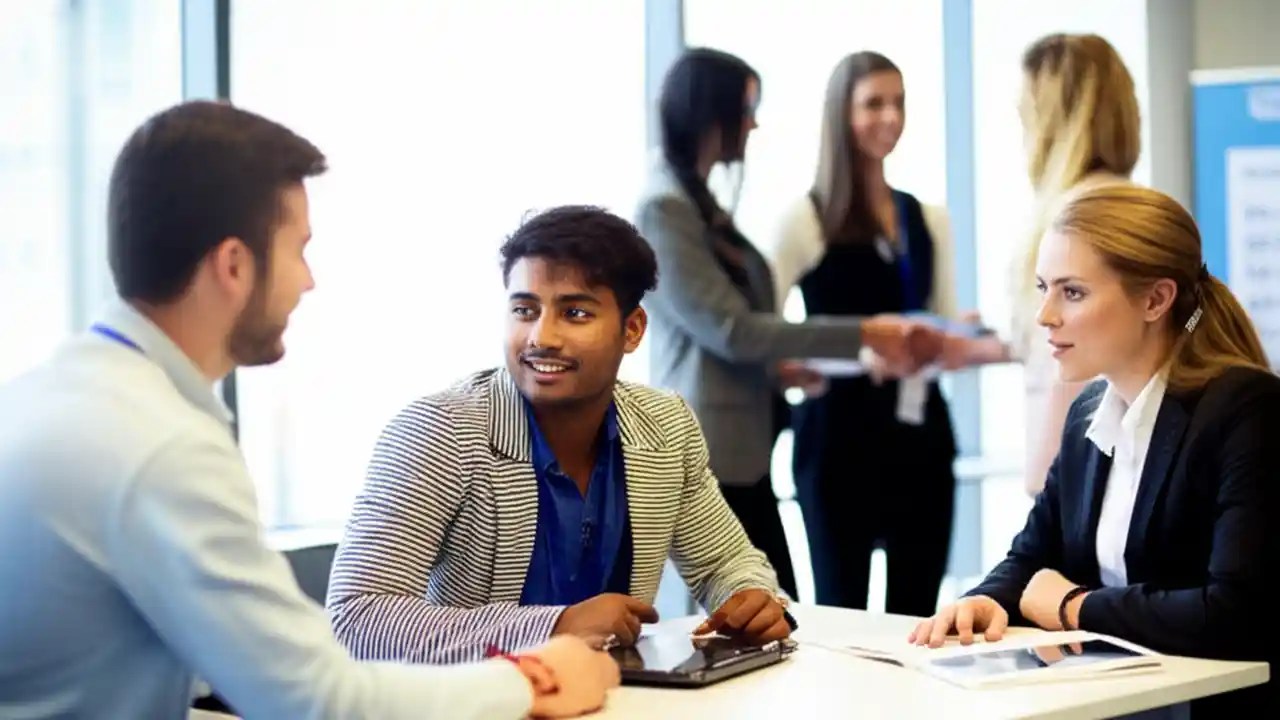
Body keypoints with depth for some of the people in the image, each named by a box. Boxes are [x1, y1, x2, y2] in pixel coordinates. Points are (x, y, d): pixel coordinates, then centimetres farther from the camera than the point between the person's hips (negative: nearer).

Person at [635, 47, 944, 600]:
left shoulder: (699, 202, 18)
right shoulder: (663, 208, -13)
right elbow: (729, 327, -18)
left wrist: (776, 368, 5)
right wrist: (863, 334, -16)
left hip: (740, 451, 10)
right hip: (708, 453, -10)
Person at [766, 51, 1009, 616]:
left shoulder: (928, 219, 12)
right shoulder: (805, 220, -5)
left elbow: (947, 339, 15)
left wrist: (1004, 346, -5)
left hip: (922, 435, 5)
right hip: (840, 435, -5)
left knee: (917, 612, 8)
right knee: (843, 609, 1)